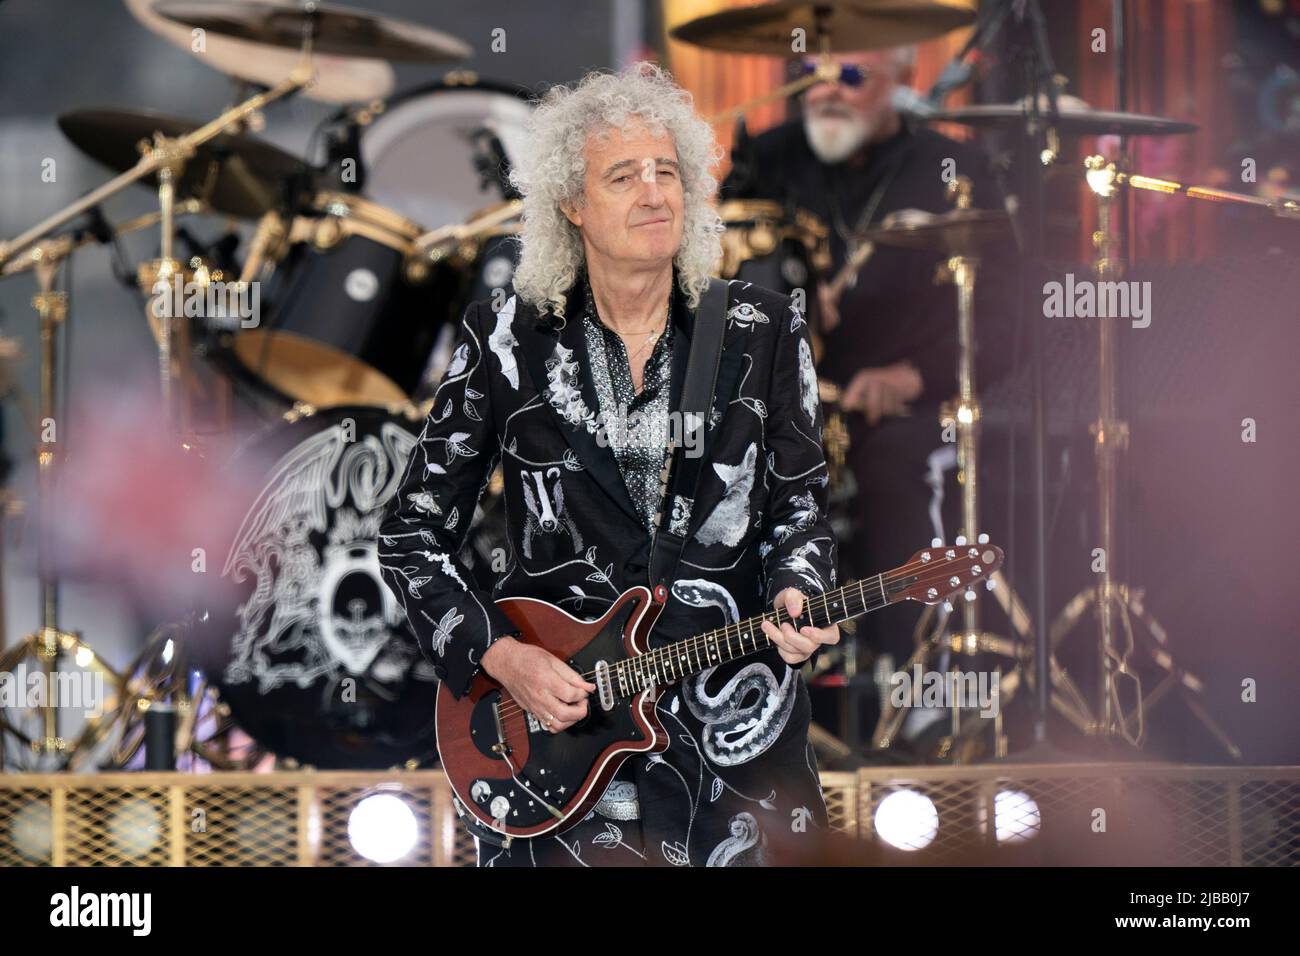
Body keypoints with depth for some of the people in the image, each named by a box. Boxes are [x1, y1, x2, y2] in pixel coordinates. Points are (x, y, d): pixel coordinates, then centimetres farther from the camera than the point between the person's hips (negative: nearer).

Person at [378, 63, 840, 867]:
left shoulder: (762, 331, 3)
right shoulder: (507, 337, -1)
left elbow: (799, 506, 11)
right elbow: (412, 535, 3)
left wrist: (796, 597, -11)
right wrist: (498, 654, -10)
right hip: (550, 720, -1)